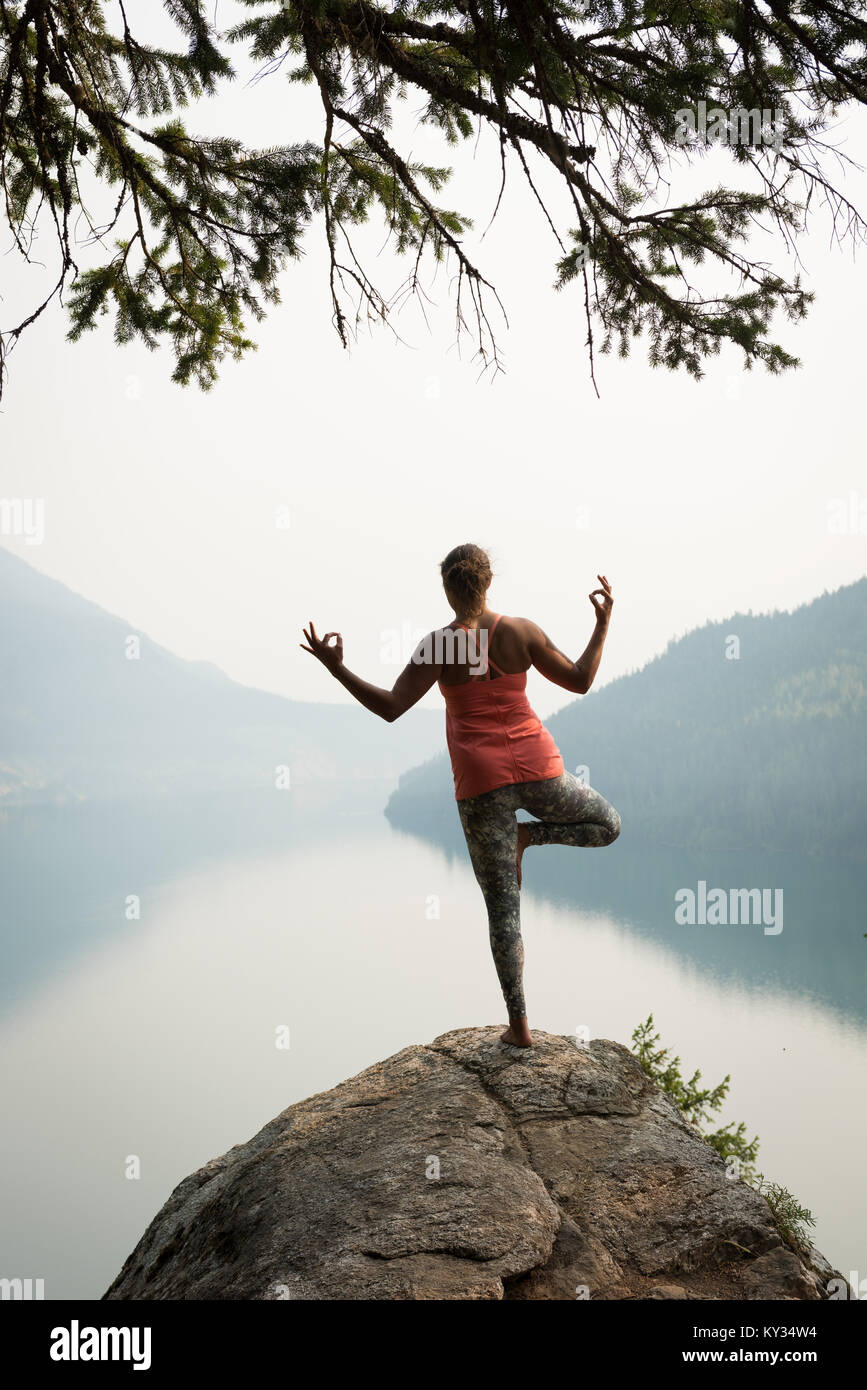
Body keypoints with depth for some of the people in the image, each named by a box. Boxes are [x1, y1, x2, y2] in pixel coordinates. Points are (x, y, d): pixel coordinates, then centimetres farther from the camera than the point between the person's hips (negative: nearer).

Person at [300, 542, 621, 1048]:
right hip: (536, 768, 0)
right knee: (607, 825, 28)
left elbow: (390, 707, -10)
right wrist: (604, 623, 16)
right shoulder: (521, 631, -1)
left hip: (481, 783, 0)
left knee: (503, 905, 8)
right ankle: (528, 834, 3)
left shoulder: (437, 646, -6)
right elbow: (580, 682, 4)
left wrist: (335, 666, -5)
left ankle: (520, 1024, 5)